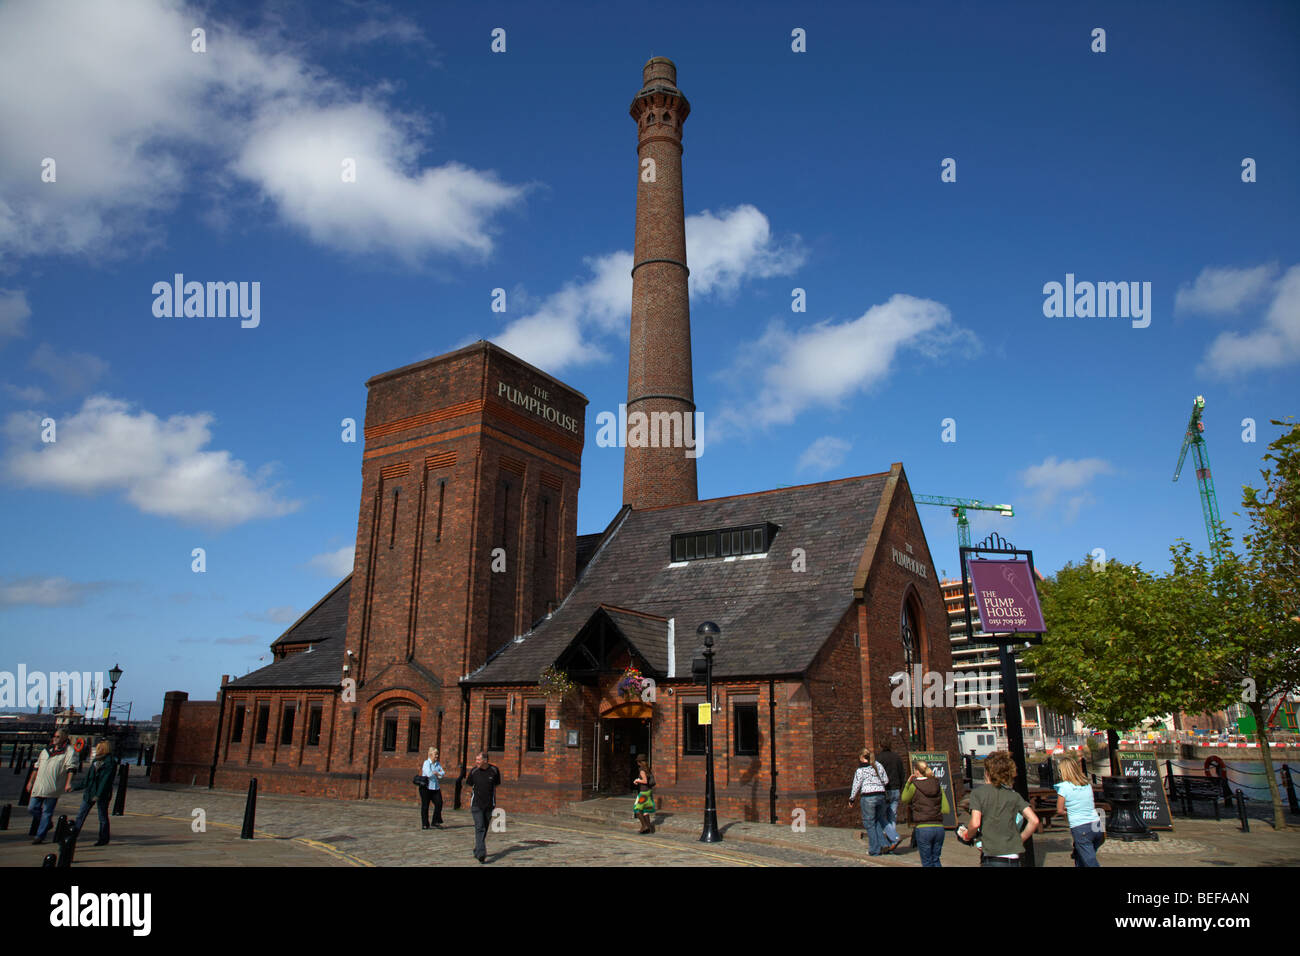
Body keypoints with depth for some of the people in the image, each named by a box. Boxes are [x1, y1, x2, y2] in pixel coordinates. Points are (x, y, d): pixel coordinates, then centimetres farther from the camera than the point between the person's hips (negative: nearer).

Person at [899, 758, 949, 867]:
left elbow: (904, 799, 13)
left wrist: (908, 783, 13)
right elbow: (946, 809, 3)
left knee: (927, 862, 8)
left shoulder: (914, 786, -6)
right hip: (939, 828, 4)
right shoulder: (938, 785, 5)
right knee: (936, 860, 19)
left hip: (923, 828, -4)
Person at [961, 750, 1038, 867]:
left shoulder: (978, 792, -4)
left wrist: (966, 835, 5)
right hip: (1014, 858, 4)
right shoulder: (1014, 795, 8)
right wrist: (1020, 840, 11)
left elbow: (975, 823, -14)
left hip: (992, 859, -4)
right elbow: (1034, 820, -1)